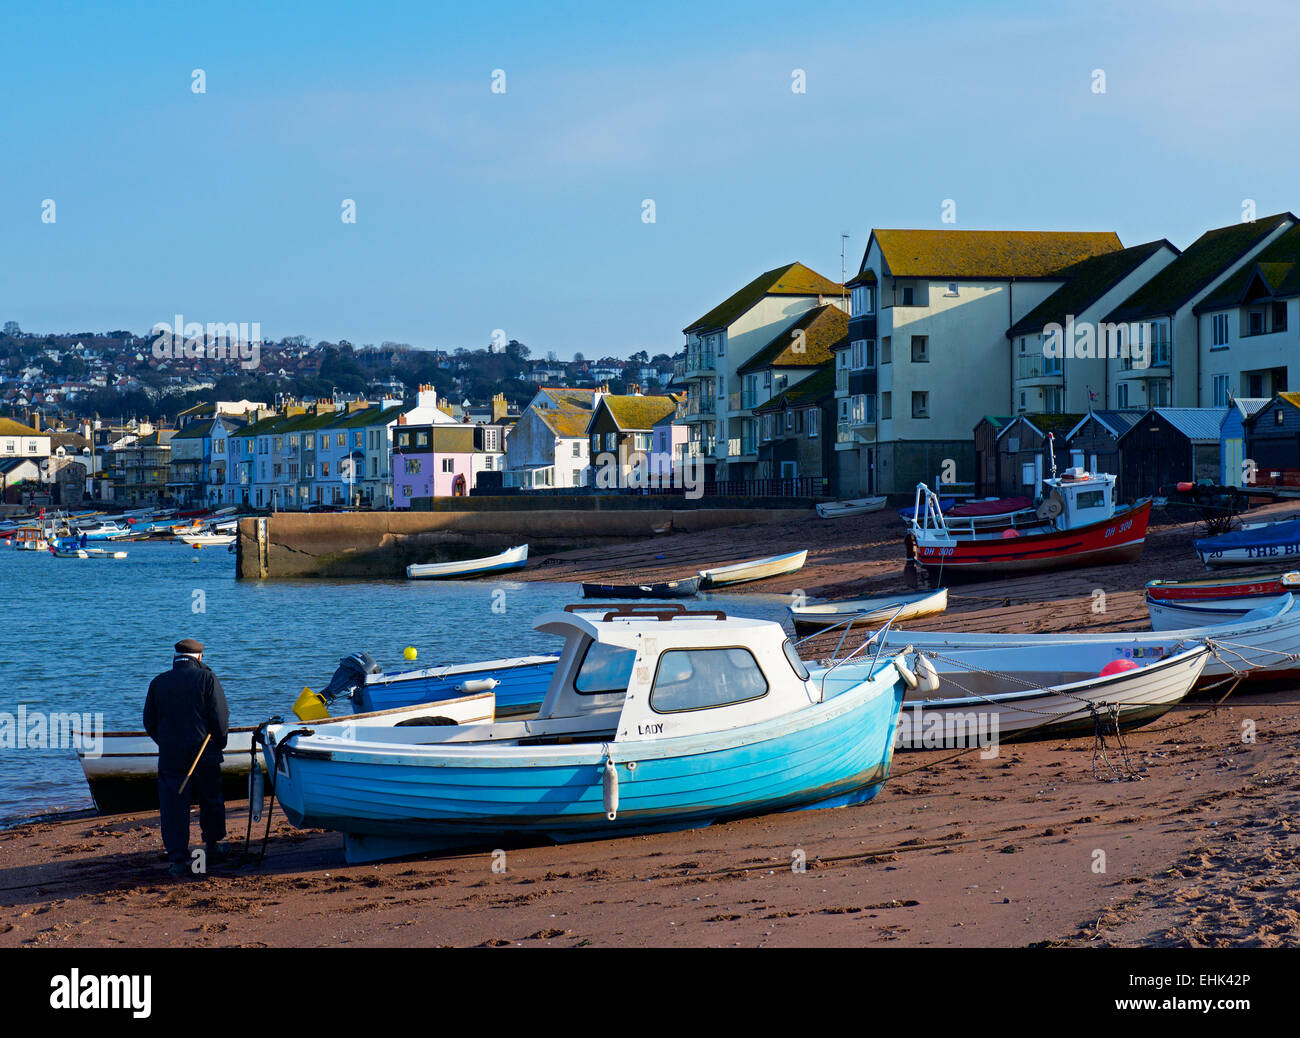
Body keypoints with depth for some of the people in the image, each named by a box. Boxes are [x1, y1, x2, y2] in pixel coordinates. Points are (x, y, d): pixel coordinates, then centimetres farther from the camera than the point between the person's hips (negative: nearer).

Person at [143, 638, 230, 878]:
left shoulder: (158, 683, 5)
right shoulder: (207, 678, -3)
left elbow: (149, 722, 8)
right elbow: (220, 717, -7)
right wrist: (218, 744, 9)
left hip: (170, 756, 1)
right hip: (204, 754, -1)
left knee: (173, 807, 2)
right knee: (211, 801, 16)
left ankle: (178, 859, -3)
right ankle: (212, 848, 27)